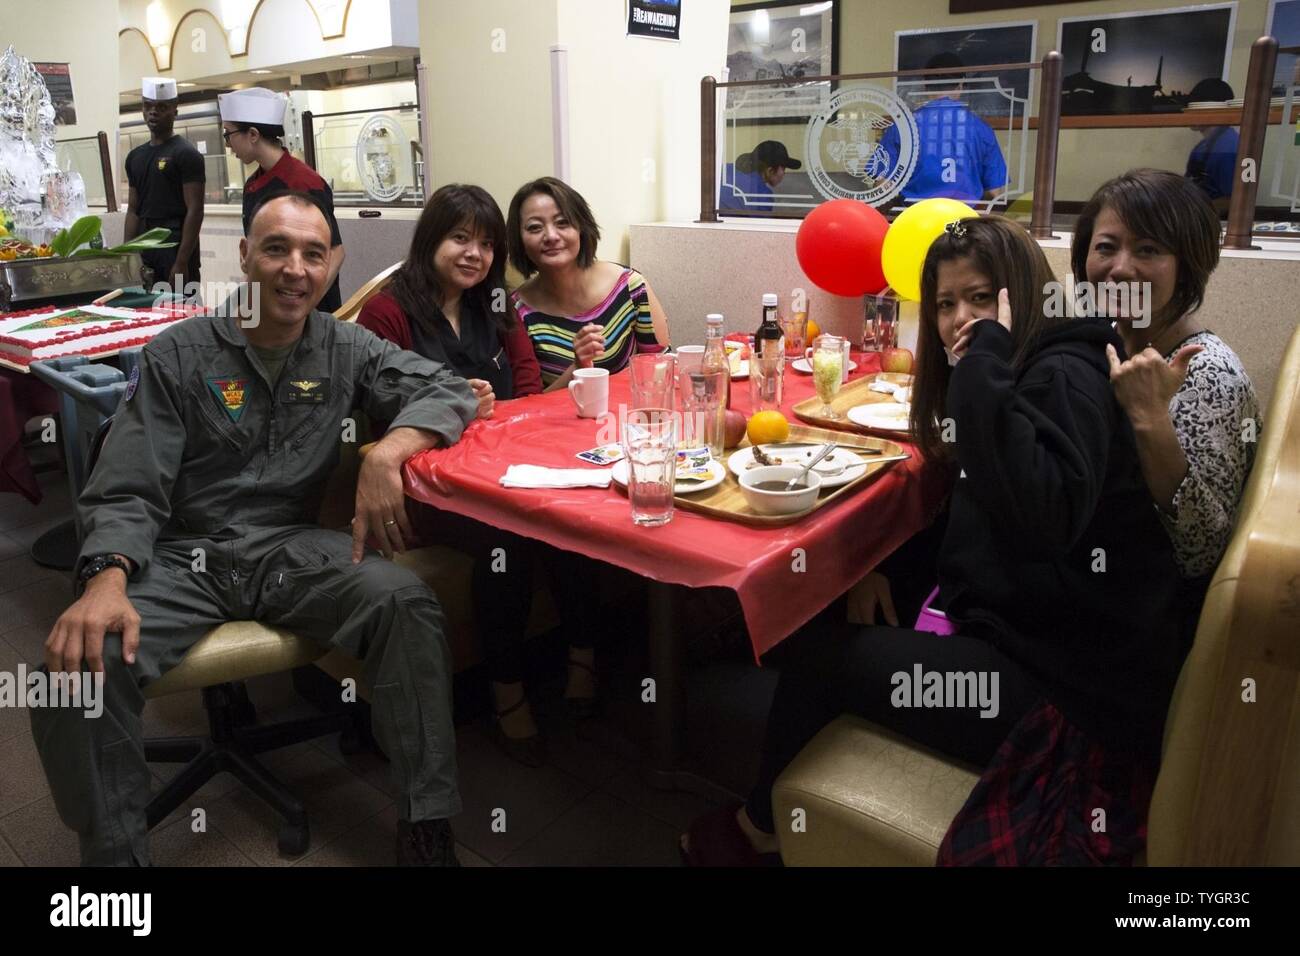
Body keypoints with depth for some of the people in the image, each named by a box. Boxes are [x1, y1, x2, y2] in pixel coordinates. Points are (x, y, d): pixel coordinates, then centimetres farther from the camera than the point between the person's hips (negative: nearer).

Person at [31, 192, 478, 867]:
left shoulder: (345, 348, 6)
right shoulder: (179, 354, 0)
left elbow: (448, 390, -2)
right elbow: (126, 493, -4)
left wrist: (387, 452, -22)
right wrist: (106, 579, -25)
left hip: (292, 547, 1)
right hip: (184, 554, -1)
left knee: (406, 602, -28)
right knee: (79, 663, -28)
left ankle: (426, 827, -16)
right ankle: (114, 853, -4)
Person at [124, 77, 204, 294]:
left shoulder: (186, 154, -5)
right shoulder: (135, 156, 16)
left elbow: (195, 210, -11)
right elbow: (133, 210, 19)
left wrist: (182, 262, -18)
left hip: (176, 247, -7)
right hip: (145, 251, 7)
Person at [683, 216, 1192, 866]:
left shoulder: (1065, 378, -17)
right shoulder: (1023, 375, 13)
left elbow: (1042, 520, -36)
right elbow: (973, 519, 18)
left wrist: (985, 366, -29)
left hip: (1067, 692, -9)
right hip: (1015, 630, 10)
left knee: (814, 654, -1)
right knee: (834, 621, 17)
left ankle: (759, 830, 27)